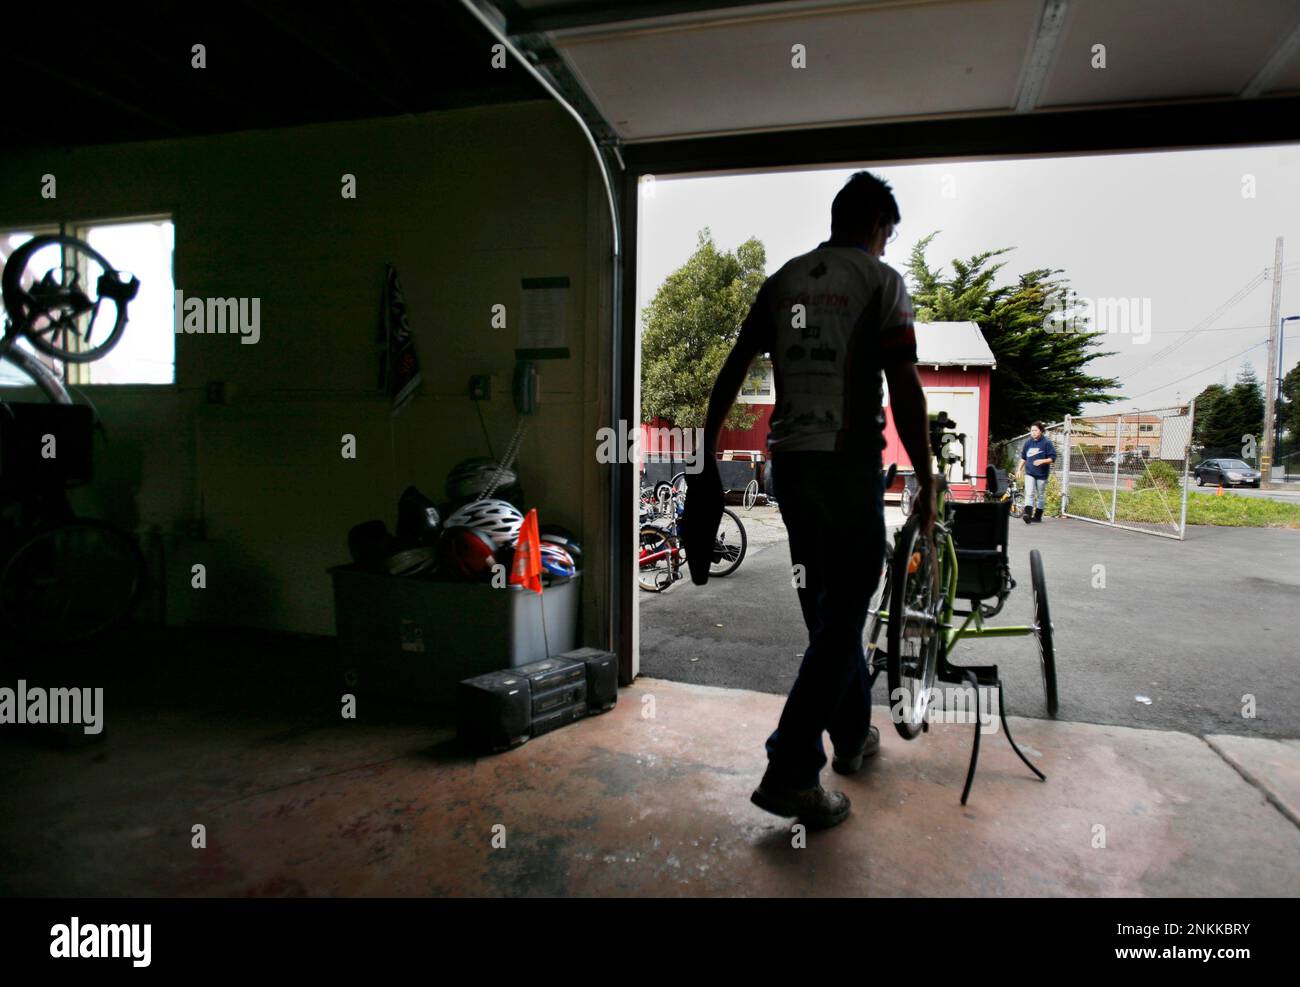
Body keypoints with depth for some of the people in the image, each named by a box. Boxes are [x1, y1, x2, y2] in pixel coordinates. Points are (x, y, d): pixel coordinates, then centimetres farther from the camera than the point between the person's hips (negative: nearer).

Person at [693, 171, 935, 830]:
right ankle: (789, 773, -3)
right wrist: (926, 484, -6)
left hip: (789, 461, 6)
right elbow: (905, 391, -11)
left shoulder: (782, 281, 13)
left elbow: (730, 374, 8)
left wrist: (708, 456, 12)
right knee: (842, 616, 0)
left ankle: (853, 737, 34)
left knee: (826, 609, 17)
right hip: (849, 462, -6)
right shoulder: (882, 281, -2)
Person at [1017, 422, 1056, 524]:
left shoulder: (1046, 442, -7)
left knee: (1040, 495, 10)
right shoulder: (1028, 442, 5)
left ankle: (1038, 515, 20)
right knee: (1029, 493, -12)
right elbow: (1023, 458, 16)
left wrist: (1042, 461, -23)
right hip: (1029, 473, 2)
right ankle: (1027, 514, -22)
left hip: (1042, 474, -2)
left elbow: (1052, 458, -7)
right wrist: (1019, 469, 11)